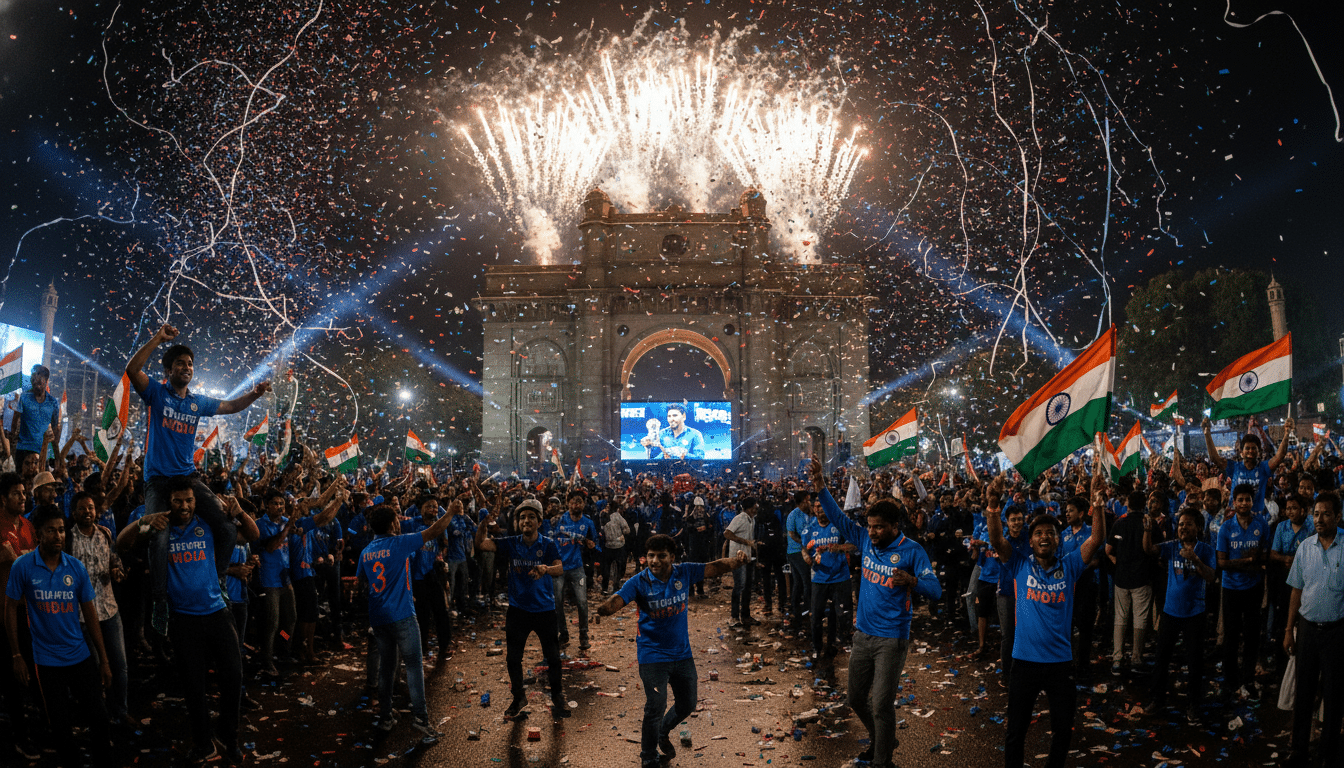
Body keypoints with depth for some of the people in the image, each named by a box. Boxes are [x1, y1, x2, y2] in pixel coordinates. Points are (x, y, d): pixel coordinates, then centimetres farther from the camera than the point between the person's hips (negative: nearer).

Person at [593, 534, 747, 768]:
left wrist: (735, 562, -25)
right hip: (653, 656, -4)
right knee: (656, 708, -9)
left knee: (687, 705, 16)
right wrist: (601, 610, -50)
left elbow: (714, 567, -5)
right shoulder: (639, 582, -15)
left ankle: (663, 733, 47)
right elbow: (617, 600, -28)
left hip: (682, 653, 4)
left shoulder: (684, 572, -6)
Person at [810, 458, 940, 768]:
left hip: (891, 640, -6)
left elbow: (935, 590, -17)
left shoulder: (911, 551, -13)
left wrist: (911, 580, -38)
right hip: (863, 634, 6)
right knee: (856, 698, 17)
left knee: (881, 706, -5)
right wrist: (820, 487, -6)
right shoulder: (866, 541, 2)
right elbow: (839, 518, 6)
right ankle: (882, 740, 41)